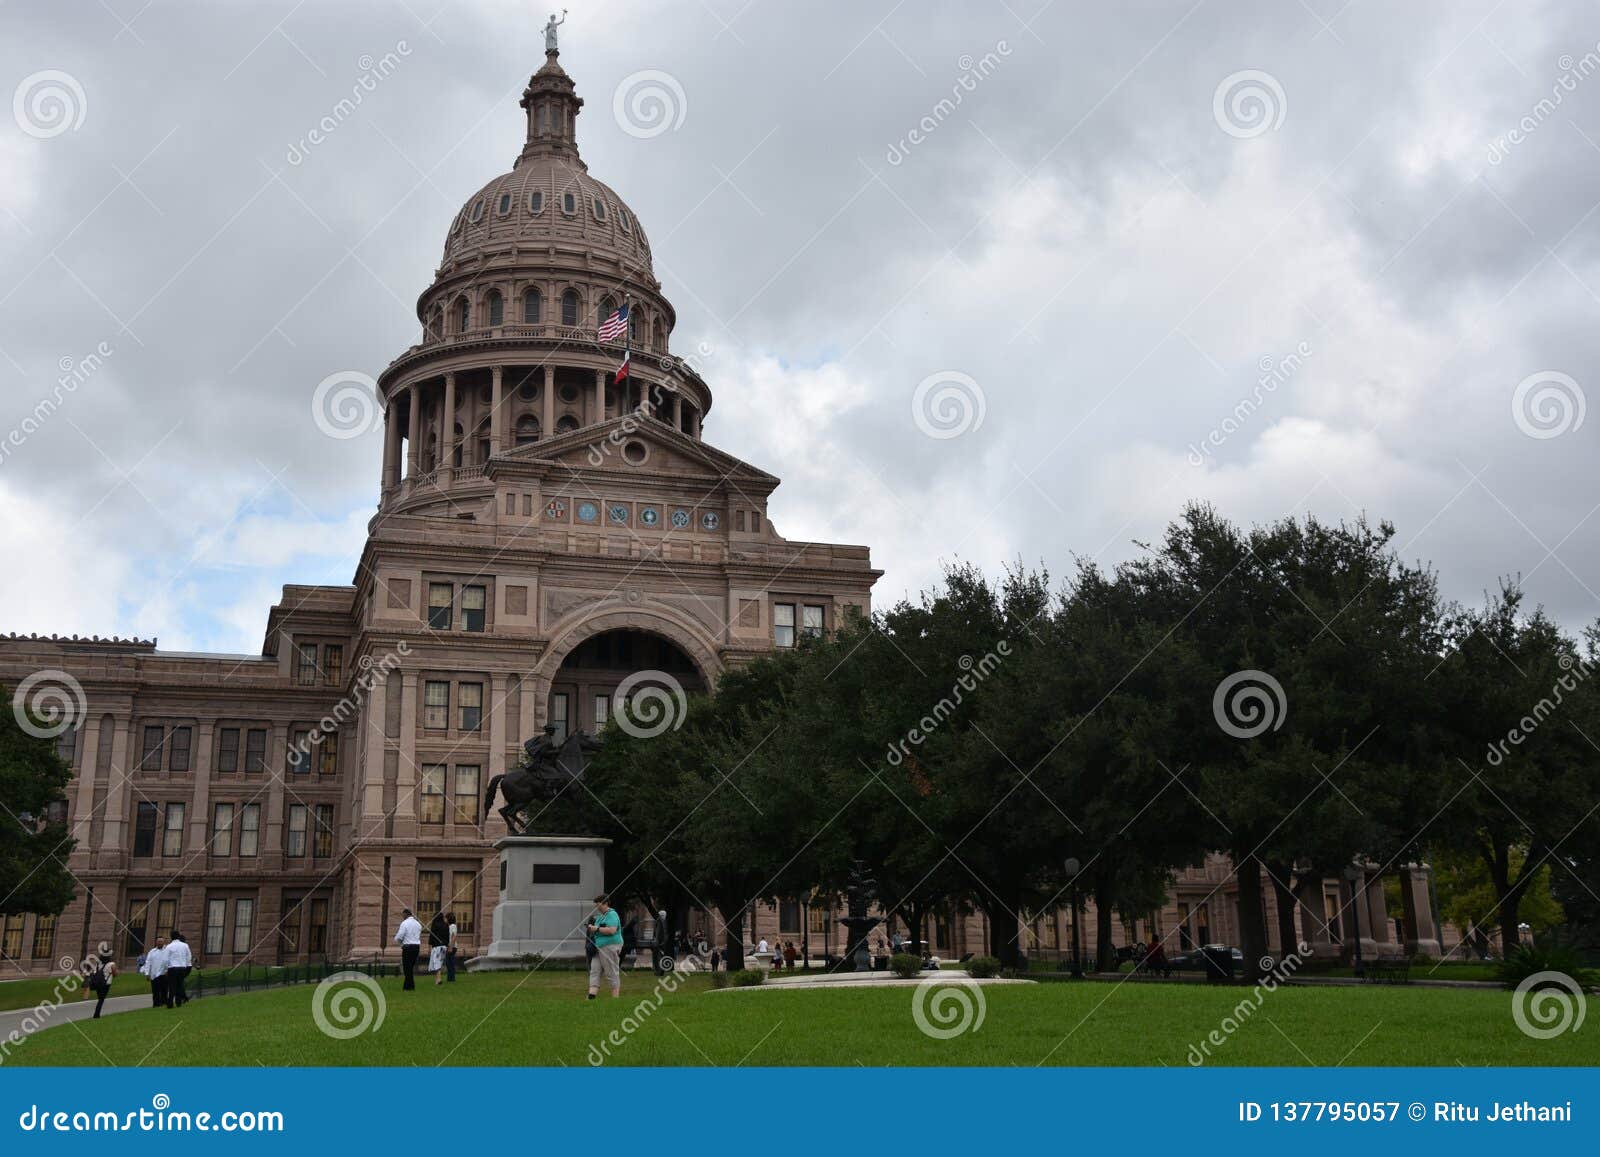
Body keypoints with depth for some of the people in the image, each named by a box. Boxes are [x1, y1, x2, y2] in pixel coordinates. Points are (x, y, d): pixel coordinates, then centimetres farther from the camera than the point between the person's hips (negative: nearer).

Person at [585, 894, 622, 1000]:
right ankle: (591, 996, -3)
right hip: (599, 947, 10)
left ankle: (615, 998, 0)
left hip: (610, 947, -10)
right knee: (594, 970, 1)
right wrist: (591, 928, 11)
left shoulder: (612, 914, -11)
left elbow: (612, 930, -24)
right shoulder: (600, 916, 19)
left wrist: (597, 929, -17)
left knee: (612, 973, -4)